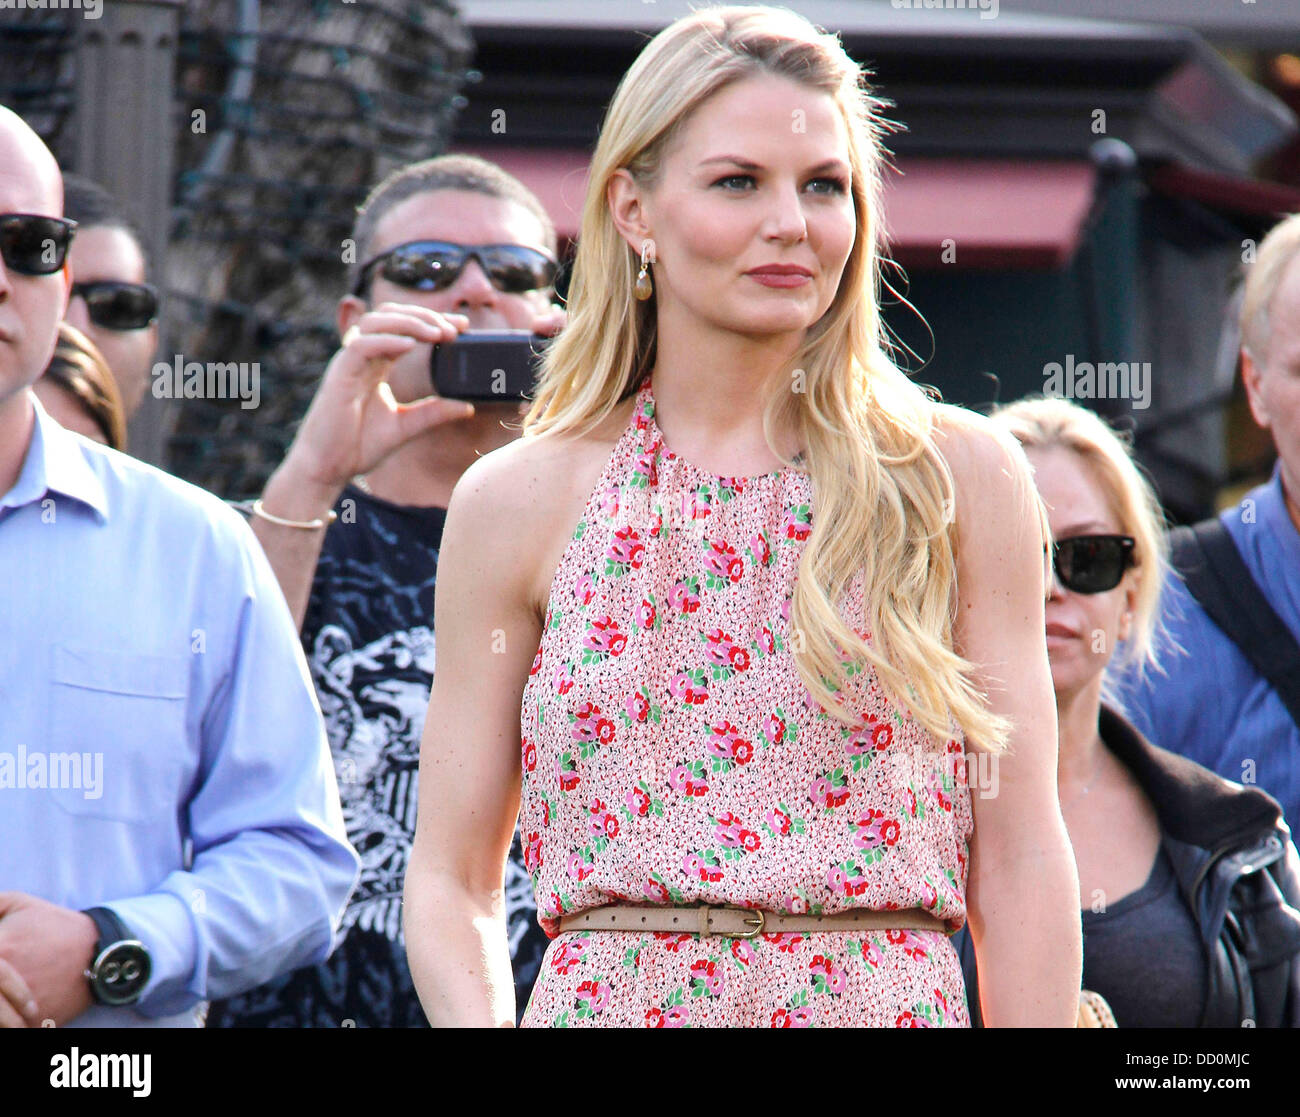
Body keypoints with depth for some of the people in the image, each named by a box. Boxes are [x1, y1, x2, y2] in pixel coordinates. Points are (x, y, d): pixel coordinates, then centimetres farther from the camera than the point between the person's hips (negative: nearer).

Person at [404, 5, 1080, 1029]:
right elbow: (452, 877, 5)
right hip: (608, 1003, 0)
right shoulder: (518, 502, 4)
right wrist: (482, 1024, -12)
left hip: (890, 1002, 1)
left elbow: (1019, 858, 2)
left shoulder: (959, 476, 3)